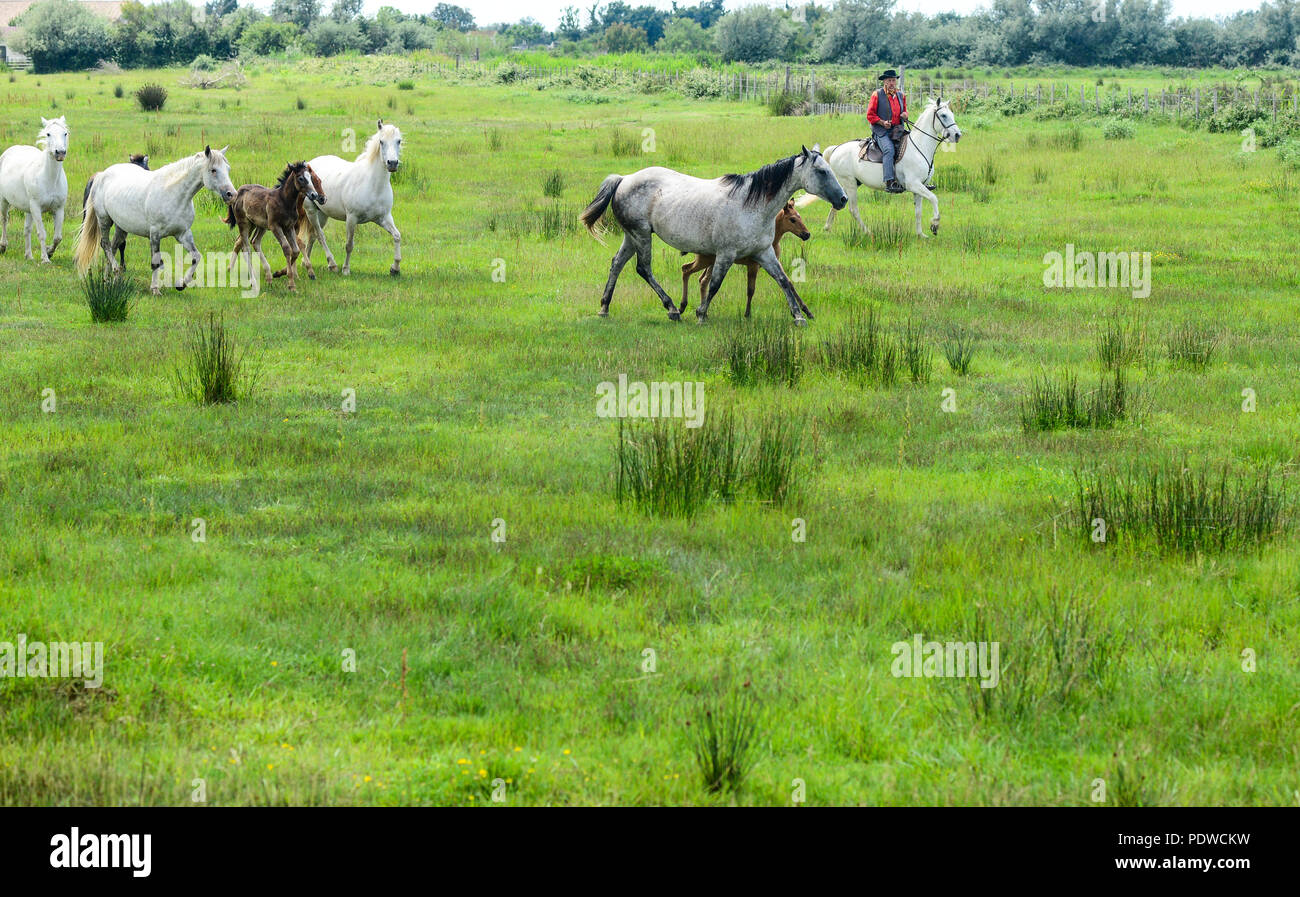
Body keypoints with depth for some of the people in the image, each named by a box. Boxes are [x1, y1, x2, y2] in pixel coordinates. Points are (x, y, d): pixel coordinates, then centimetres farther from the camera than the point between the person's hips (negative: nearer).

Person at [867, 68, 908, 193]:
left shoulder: (900, 95, 16)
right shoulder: (877, 95, 0)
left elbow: (904, 110, 28)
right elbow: (870, 115, 0)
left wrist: (905, 115, 4)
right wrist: (882, 122, -14)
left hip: (898, 130, 6)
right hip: (881, 131, -6)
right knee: (889, 150, -31)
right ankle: (889, 182, -38)